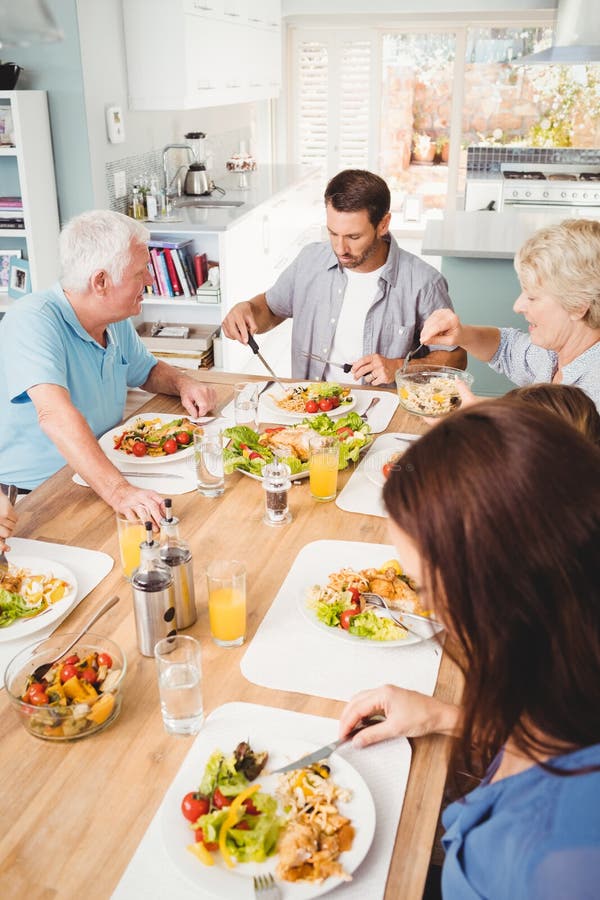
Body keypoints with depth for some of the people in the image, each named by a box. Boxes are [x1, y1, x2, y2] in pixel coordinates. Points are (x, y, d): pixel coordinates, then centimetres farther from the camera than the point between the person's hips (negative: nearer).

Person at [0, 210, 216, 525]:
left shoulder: (117, 321, 6)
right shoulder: (33, 321, -21)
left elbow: (148, 371, 24)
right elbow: (55, 415, -35)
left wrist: (182, 383, 1)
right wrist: (117, 490, -46)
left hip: (100, 476, 8)